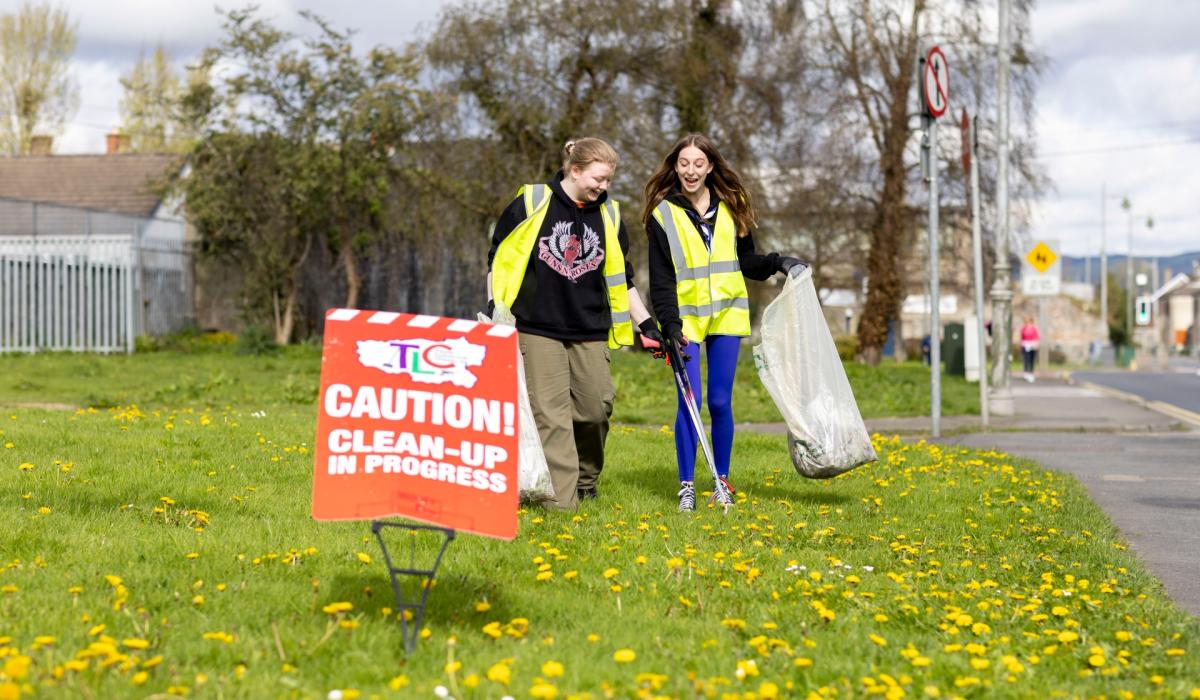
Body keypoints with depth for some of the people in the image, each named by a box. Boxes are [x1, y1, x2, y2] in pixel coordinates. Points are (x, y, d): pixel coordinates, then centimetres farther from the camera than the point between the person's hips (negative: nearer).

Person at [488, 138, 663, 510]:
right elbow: (498, 258, 4)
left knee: (596, 409, -2)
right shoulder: (532, 203, -4)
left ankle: (585, 482, 22)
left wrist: (647, 325, 11)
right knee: (550, 414, -7)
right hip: (538, 329, -3)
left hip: (591, 332, 4)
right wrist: (494, 307, -3)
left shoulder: (609, 215, 7)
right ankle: (561, 500, -6)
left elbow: (621, 279, 15)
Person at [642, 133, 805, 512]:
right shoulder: (663, 214, -2)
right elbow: (661, 278, -5)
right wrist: (669, 324, -14)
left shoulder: (730, 207, 7)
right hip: (686, 318, -2)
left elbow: (745, 261, 14)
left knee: (720, 401, 4)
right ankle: (686, 485, 0)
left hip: (726, 314, 2)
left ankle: (723, 481, 16)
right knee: (689, 399, -9)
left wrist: (776, 262, -5)